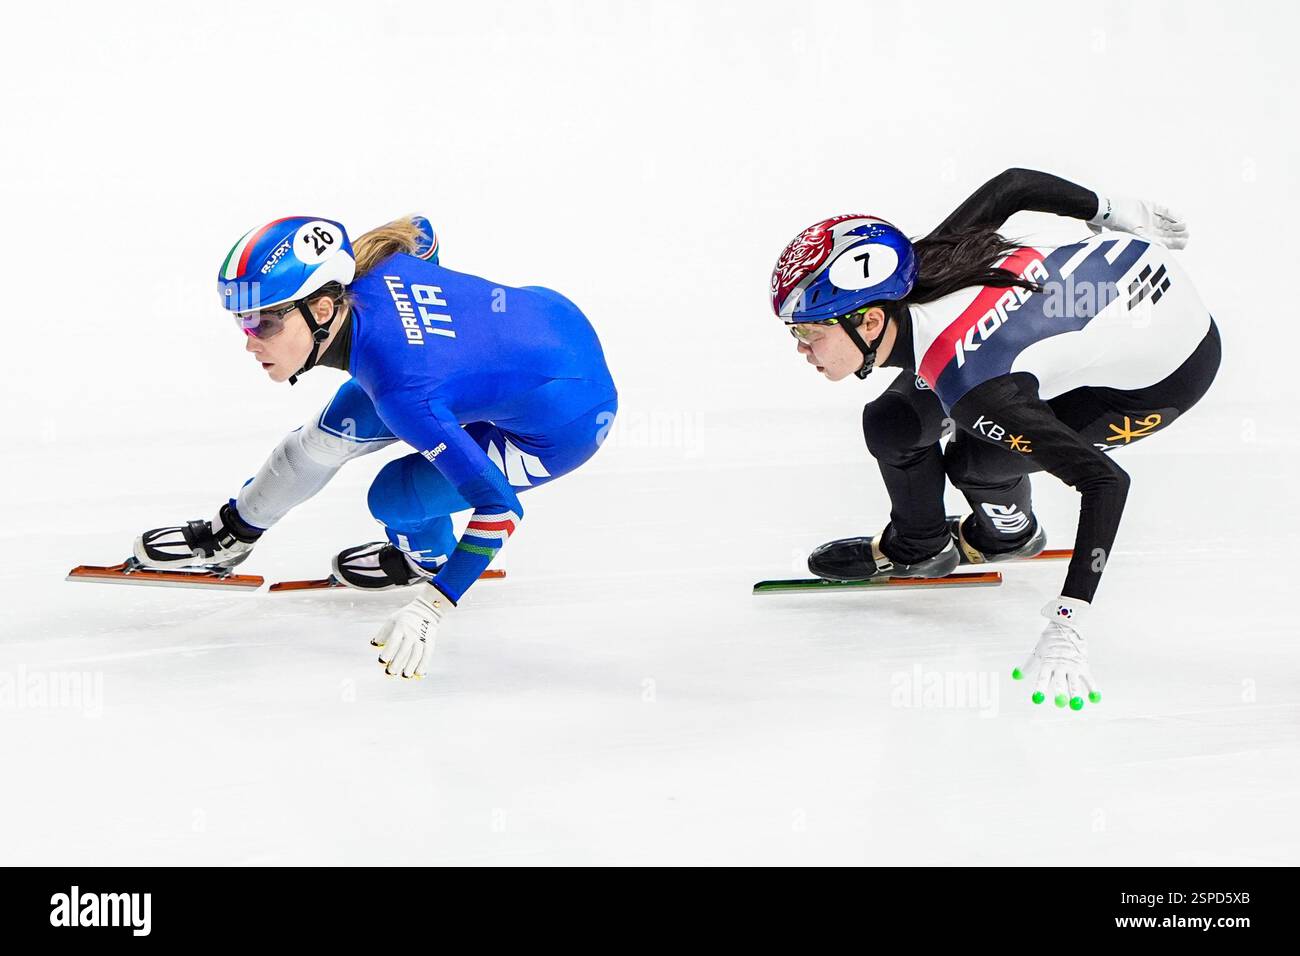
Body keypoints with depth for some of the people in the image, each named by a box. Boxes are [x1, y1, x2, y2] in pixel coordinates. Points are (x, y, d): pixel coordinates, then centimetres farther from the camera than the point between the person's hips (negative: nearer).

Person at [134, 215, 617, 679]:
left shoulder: (400, 389, -37)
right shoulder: (369, 271, -18)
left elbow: (498, 506, -35)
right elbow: (420, 230, 7)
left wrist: (429, 608, -33)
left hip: (567, 422, -8)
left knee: (393, 497, -3)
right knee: (335, 430, 10)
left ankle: (426, 557, 31)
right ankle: (233, 532, 34)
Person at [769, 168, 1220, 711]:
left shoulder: (975, 388, -37)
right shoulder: (920, 263, -18)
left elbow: (1106, 483, -38)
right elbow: (1012, 183, -3)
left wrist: (1067, 631, -41)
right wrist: (1115, 212, 15)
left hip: (1169, 371, -7)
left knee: (972, 462, -14)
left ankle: (1008, 532, 21)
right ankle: (915, 547, 28)